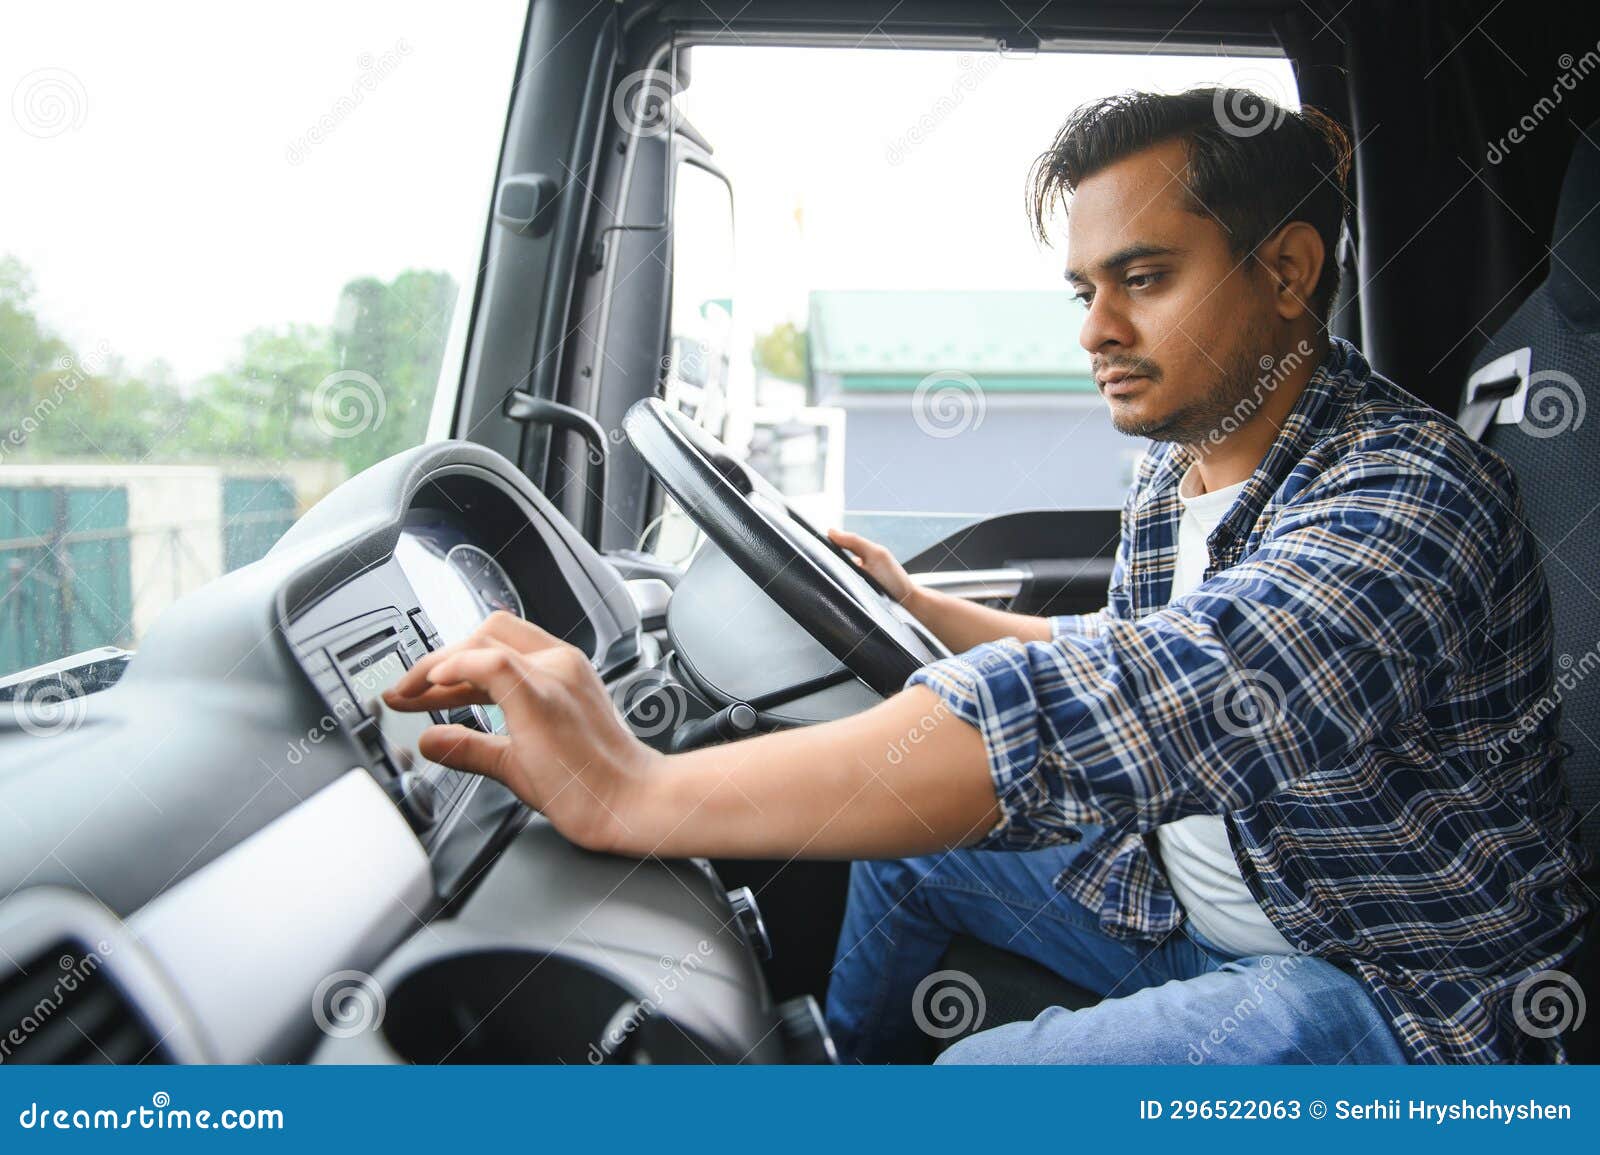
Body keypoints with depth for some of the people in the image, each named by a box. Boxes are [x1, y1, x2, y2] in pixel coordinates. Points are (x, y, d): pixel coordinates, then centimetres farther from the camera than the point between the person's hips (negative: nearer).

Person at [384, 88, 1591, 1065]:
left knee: (987, 1085, -25)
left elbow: (1135, 709, -47)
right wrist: (916, 607, 10)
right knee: (899, 836, 11)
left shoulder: (1404, 501, -30)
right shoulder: (1179, 466, 0)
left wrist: (641, 794, -52)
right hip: (1185, 903, 8)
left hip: (1396, 987, -8)